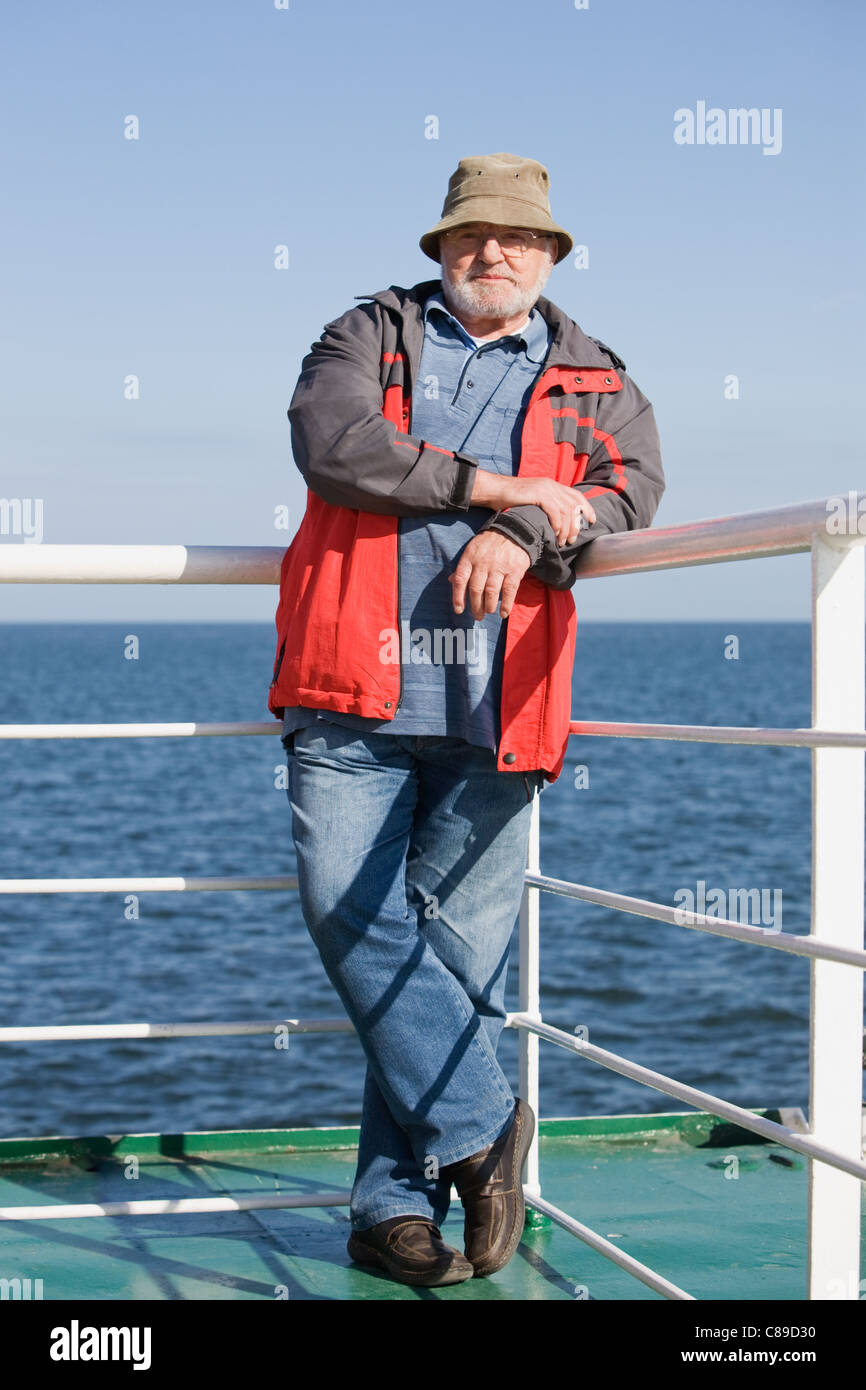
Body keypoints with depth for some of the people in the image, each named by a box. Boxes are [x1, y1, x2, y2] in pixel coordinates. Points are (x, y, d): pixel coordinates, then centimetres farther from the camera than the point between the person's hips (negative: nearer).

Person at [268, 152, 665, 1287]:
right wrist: (492, 483, -9)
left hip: (492, 712, 1)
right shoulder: (370, 333, 14)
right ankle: (481, 1128, 1)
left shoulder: (593, 379, 19)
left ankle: (397, 1205, 8)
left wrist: (526, 533, -17)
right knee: (349, 911, -12)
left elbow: (633, 484, 2)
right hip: (354, 694, 0)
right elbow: (328, 439, -6)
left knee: (457, 947, -1)